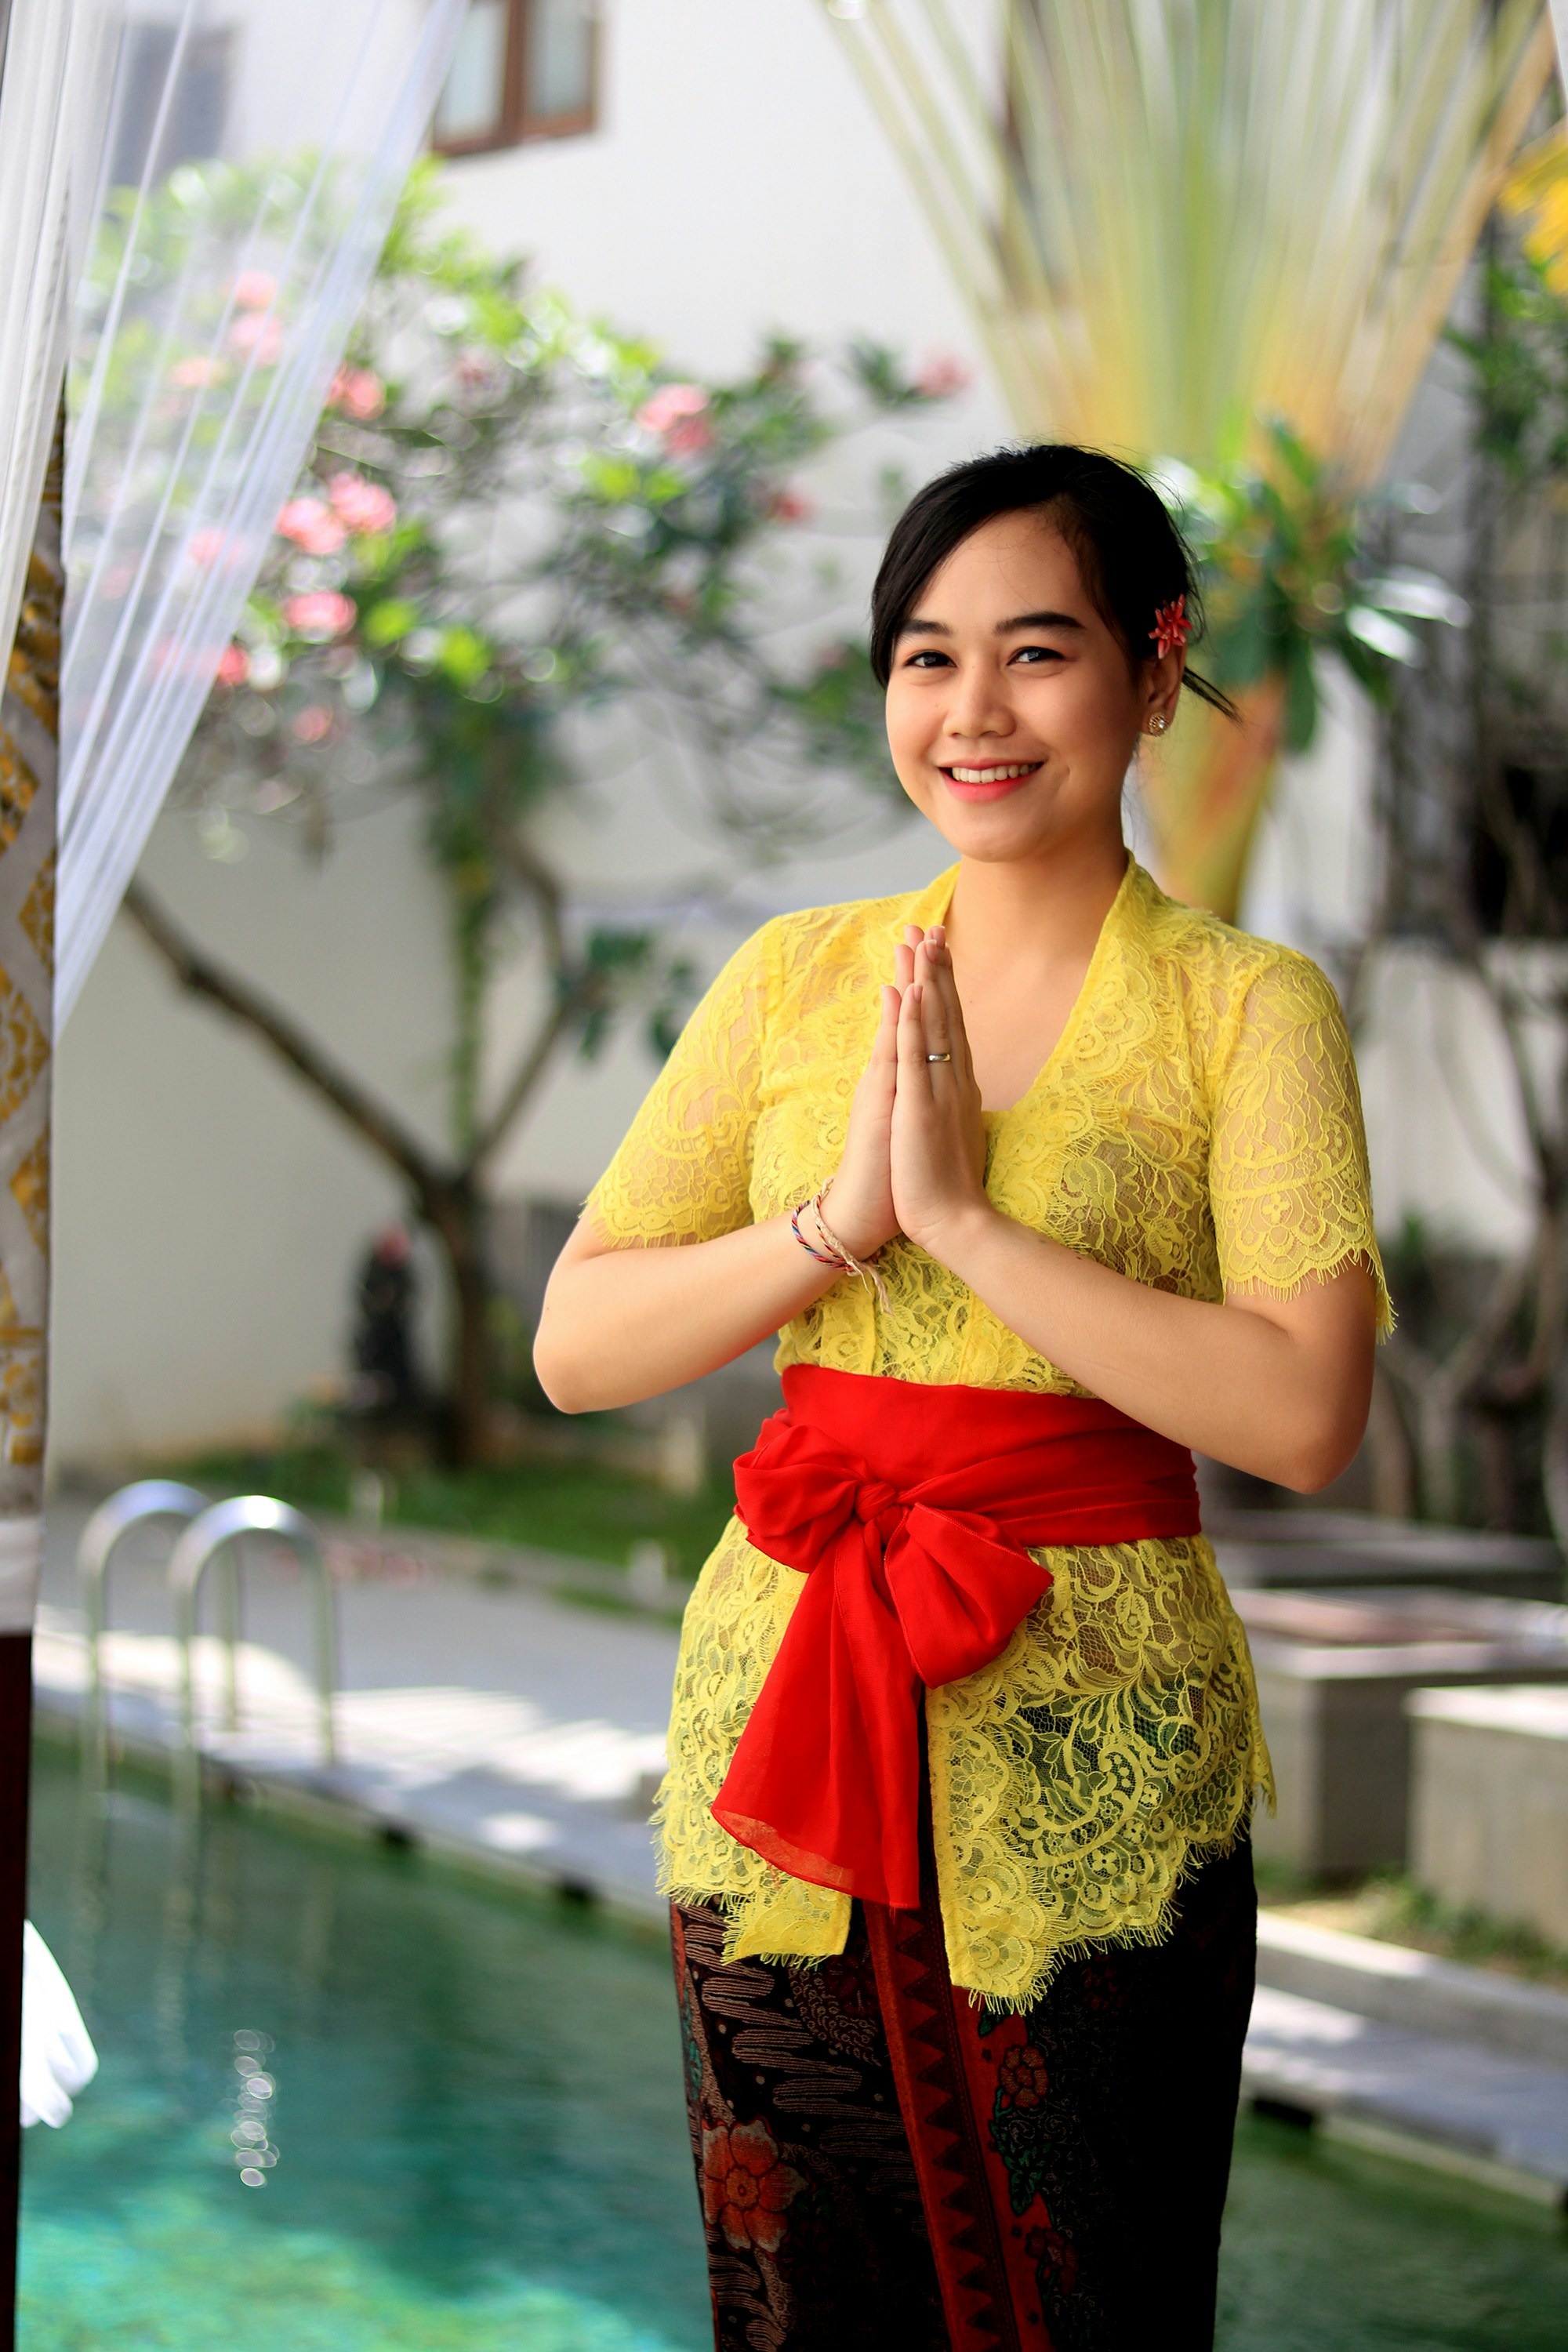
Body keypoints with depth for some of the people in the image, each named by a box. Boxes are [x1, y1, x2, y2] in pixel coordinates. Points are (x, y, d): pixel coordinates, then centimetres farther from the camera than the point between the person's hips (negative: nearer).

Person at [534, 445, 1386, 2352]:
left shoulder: (1246, 1007, -4)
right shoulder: (792, 979, 6)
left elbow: (1307, 1416, -17)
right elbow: (572, 1348, 2)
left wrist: (962, 1214, -17)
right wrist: (836, 1219, -12)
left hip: (1093, 1761, -3)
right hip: (781, 1704, 3)